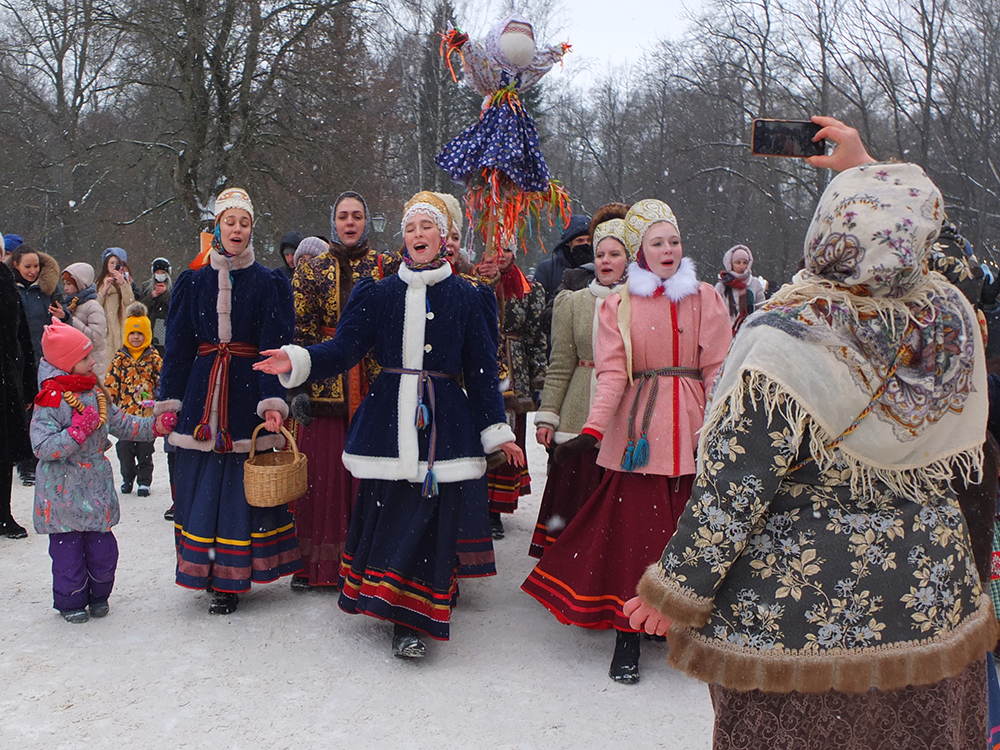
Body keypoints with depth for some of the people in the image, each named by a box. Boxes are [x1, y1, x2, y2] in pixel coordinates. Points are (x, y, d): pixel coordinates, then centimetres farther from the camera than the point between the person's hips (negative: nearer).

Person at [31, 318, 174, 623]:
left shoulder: (95, 392, 7)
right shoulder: (51, 400, -16)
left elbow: (121, 424, 17)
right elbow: (43, 447, -21)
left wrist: (154, 426, 8)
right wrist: (78, 432, -26)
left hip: (97, 487, 6)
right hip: (63, 493, -6)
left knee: (102, 547, 9)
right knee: (68, 550, 4)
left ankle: (98, 594, 28)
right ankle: (71, 601, 22)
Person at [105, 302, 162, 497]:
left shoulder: (153, 357, 0)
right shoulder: (120, 357, 3)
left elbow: (162, 379, 1)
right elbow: (111, 381, 4)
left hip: (147, 411, -1)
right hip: (125, 410, 1)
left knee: (145, 448, 5)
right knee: (124, 448, 9)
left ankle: (144, 480, 17)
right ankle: (127, 478, 26)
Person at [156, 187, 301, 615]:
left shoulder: (268, 283, 2)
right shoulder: (194, 282, 11)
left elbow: (275, 348, -6)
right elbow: (178, 346, 12)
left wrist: (273, 401, -19)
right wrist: (168, 399, 4)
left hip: (246, 390, -3)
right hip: (201, 393, 3)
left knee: (243, 481, -3)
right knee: (200, 481, 3)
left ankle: (231, 579, 6)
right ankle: (206, 570, 16)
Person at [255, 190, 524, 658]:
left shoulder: (466, 298, 6)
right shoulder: (380, 294, 9)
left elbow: (481, 370, 7)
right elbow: (345, 347, 3)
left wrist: (497, 431, 4)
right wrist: (298, 361, -15)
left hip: (443, 422, -1)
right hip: (389, 418, 1)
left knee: (430, 517, -4)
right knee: (383, 510, 0)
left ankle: (411, 619, 7)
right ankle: (386, 600, 20)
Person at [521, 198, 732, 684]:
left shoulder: (706, 299, 9)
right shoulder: (618, 305, 6)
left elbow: (717, 370, 5)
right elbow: (612, 373, -2)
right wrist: (592, 430, -15)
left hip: (692, 431, 1)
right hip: (638, 430, -1)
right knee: (632, 530, -2)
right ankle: (626, 636, 8)